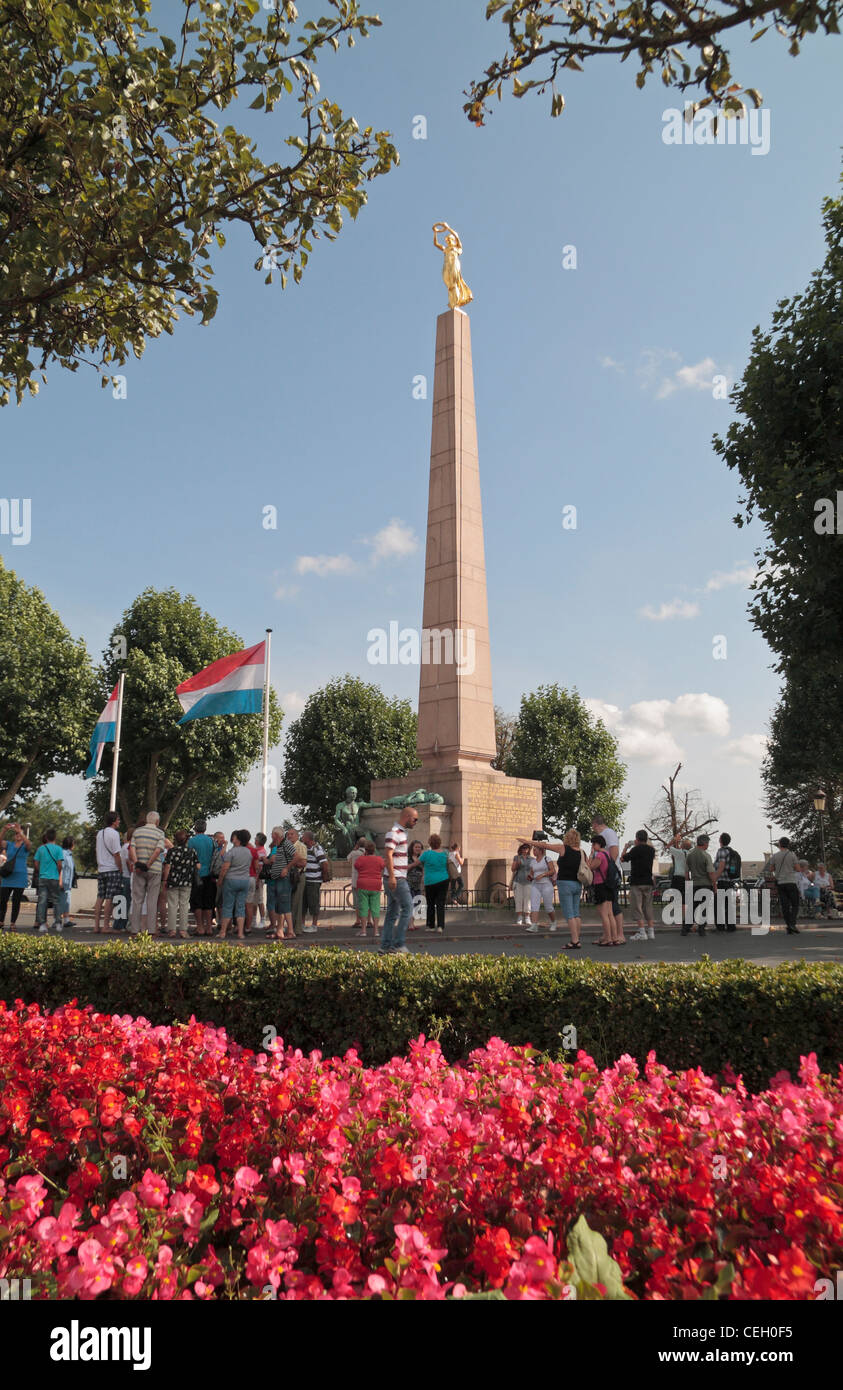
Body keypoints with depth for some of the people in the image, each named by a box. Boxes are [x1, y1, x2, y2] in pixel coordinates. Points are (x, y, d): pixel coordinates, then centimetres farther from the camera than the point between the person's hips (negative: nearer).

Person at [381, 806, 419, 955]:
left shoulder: (401, 832, 19)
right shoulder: (394, 832, -12)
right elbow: (388, 855, -20)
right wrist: (391, 876, -26)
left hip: (397, 879, 10)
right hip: (396, 879, -10)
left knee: (393, 913, 9)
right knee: (407, 908, -8)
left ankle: (386, 947, 11)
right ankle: (398, 945, -7)